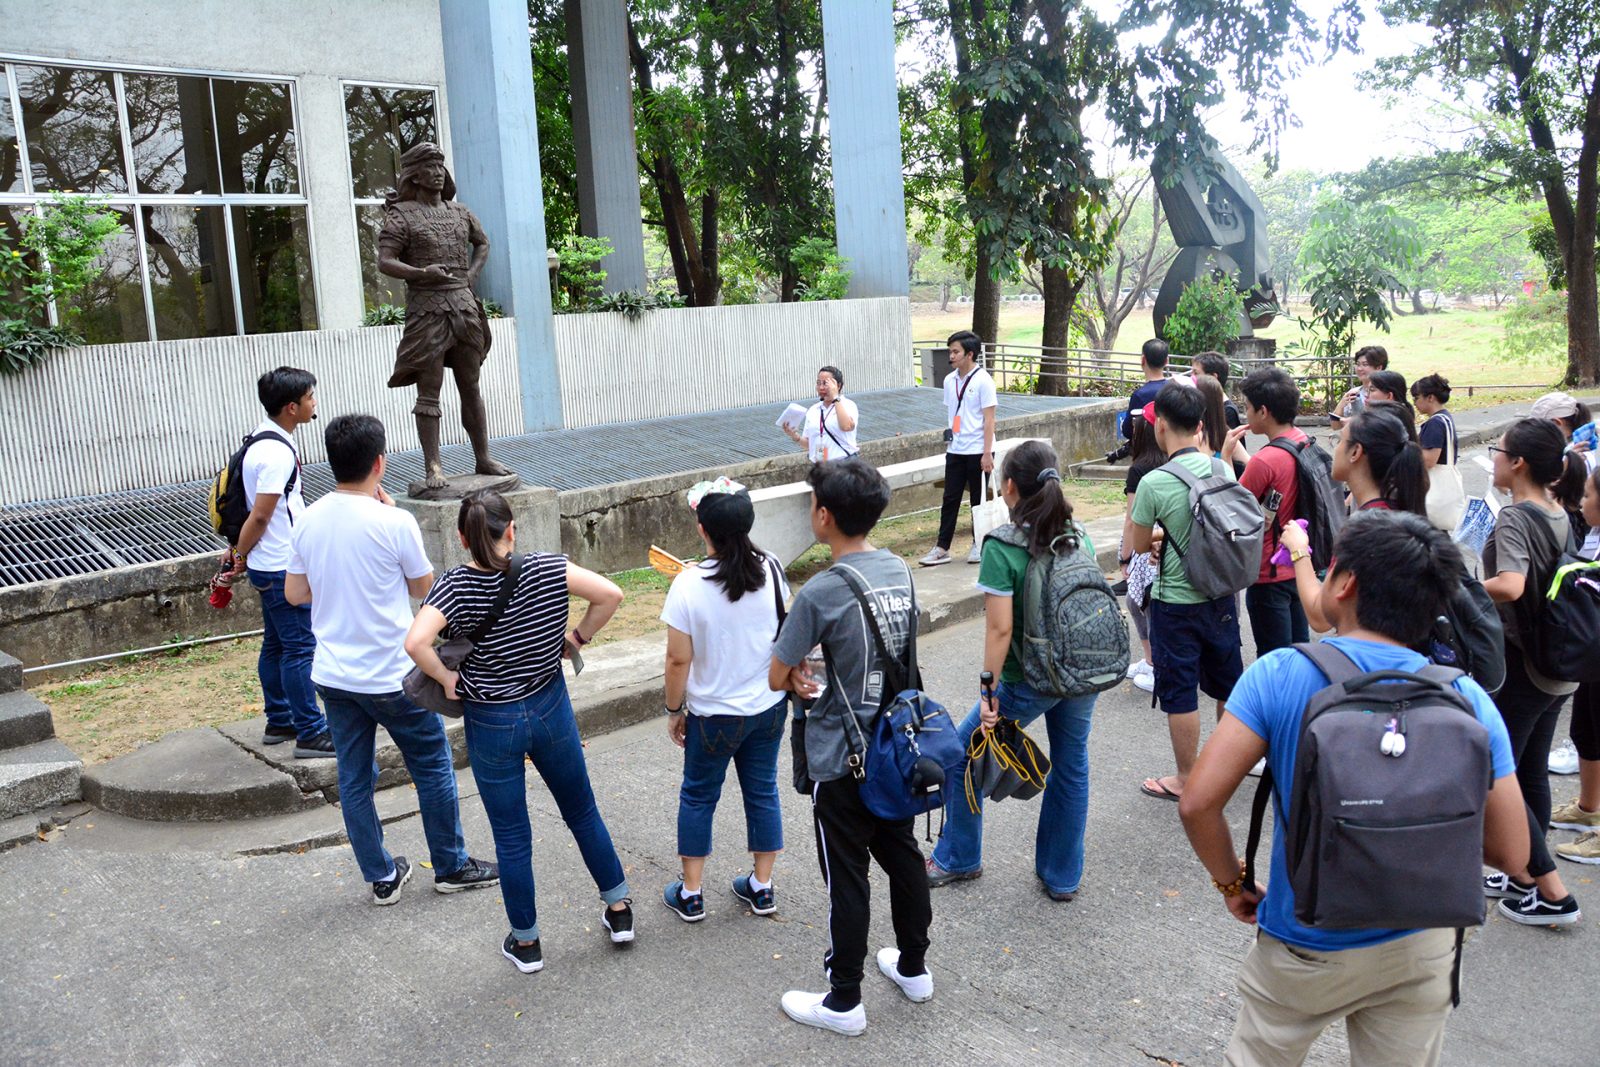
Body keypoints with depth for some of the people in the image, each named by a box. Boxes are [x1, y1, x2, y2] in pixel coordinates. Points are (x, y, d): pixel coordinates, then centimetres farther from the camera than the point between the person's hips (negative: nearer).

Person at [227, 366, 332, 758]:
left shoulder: (267, 440, 9)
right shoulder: (278, 454, -22)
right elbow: (259, 517, -19)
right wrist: (241, 557, -5)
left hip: (271, 566, 10)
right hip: (282, 568, -10)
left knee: (276, 645, 17)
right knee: (300, 648, -4)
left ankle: (279, 722, 28)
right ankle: (310, 734, 2)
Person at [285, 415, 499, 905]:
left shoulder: (308, 521, -2)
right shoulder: (394, 523, -18)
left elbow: (294, 593, 8)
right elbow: (423, 586, -3)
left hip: (333, 675, 5)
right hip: (390, 677, -5)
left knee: (354, 780, 14)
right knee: (433, 766, 13)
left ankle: (382, 877, 26)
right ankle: (451, 866, 25)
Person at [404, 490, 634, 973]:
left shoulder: (454, 585, -16)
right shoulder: (545, 569, -12)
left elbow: (416, 642, -30)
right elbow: (610, 594, -17)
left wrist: (446, 678, -14)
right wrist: (578, 637, -4)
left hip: (492, 724, -2)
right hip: (552, 709, 2)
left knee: (511, 838, 13)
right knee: (582, 811, 22)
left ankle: (525, 943, 28)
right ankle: (619, 909, 34)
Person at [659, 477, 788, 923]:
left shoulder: (689, 585, -23)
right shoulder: (770, 570, -10)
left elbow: (678, 660, -16)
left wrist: (674, 710, -3)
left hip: (714, 715, -4)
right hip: (770, 706, 4)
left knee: (698, 797, 15)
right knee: (762, 791, 19)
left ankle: (690, 894, 27)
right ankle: (761, 886, 32)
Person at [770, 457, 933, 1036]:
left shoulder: (821, 591, -23)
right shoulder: (899, 570, -2)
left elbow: (776, 677, -15)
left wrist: (798, 681, 7)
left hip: (843, 760, -7)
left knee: (847, 879, 7)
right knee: (903, 854, 21)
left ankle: (844, 1001, 22)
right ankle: (913, 967, 39)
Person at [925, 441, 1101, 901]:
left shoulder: (1001, 548, -18)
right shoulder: (1079, 536, 1)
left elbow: (1000, 628, -20)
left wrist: (989, 692, -13)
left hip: (1028, 682, -5)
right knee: (1071, 766, 19)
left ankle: (958, 859, 30)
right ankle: (1063, 876, 31)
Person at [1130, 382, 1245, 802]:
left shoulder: (1154, 483, -20)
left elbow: (1140, 545, -8)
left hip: (1176, 603, -6)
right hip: (1222, 595, 6)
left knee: (1180, 694, 8)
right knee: (1228, 683, 21)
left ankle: (1185, 780, 20)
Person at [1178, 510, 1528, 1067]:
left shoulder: (1280, 675, -18)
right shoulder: (1467, 699, -13)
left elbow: (1198, 803, -22)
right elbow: (1511, 850, -8)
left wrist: (1231, 883, -3)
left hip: (1306, 949, -2)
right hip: (1421, 952, 2)